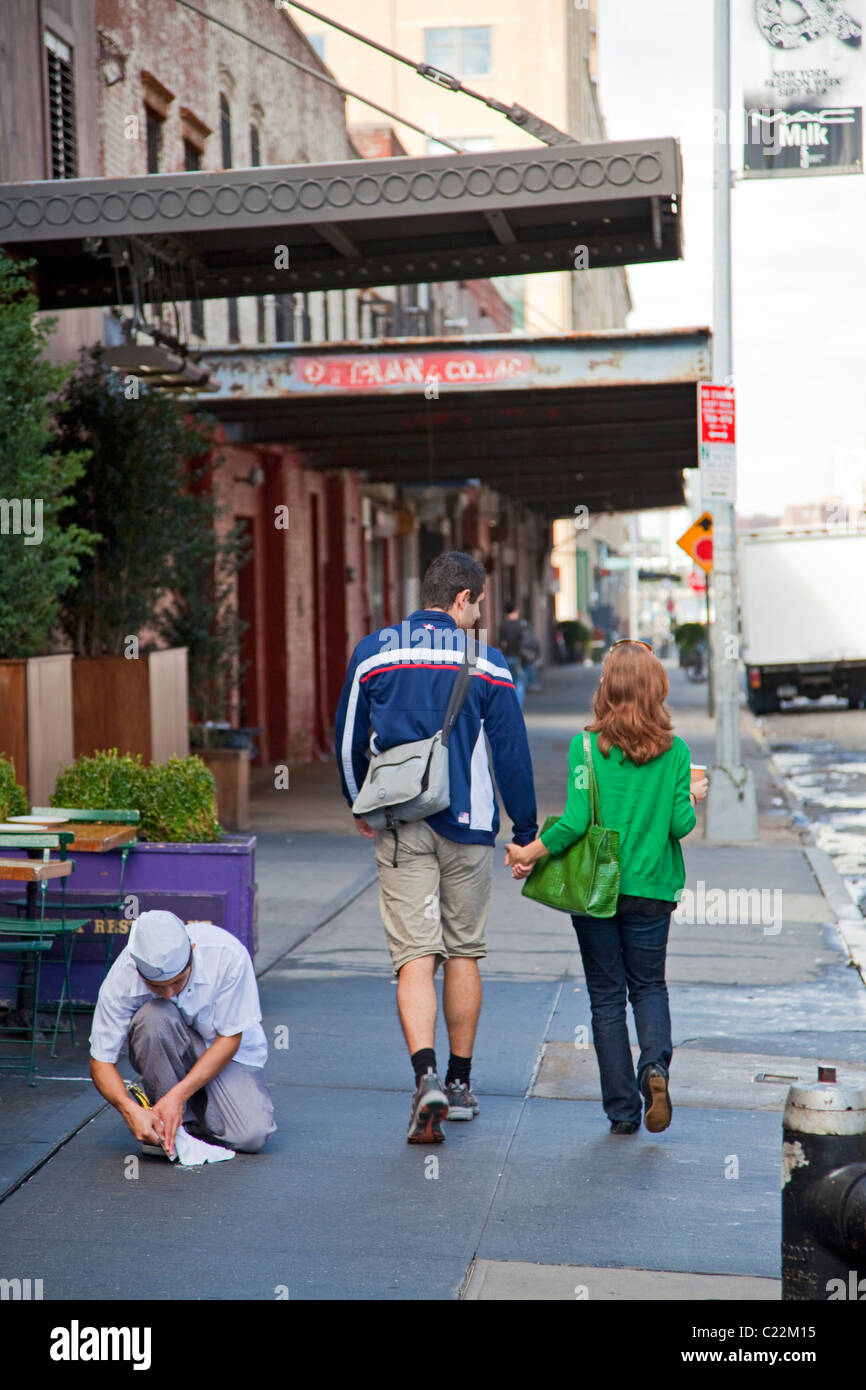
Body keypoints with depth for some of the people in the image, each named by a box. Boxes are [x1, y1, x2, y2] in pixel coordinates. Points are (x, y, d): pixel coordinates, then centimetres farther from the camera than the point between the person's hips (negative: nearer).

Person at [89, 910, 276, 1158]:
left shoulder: (228, 954, -31)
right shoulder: (121, 980, -27)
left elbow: (230, 1038, -21)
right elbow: (100, 1062, -19)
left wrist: (178, 1095, -30)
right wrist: (130, 1110, -38)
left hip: (226, 1050, 0)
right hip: (164, 1053, 0)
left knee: (252, 1136, -25)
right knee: (153, 1015, -35)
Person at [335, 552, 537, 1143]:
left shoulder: (372, 653, 2)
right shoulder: (486, 663, -4)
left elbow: (347, 741, 10)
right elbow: (513, 755, -2)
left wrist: (361, 805, 26)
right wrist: (526, 834, 8)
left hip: (399, 829, 1)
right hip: (466, 827, -1)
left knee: (415, 956, -2)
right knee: (464, 952, 13)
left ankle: (427, 1076, -22)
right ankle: (461, 1083, 23)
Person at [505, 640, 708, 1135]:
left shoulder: (587, 746, -9)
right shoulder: (675, 751, -5)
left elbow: (577, 821, -15)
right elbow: (680, 824, -6)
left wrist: (532, 852, -2)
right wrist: (693, 799, 15)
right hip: (651, 889, 1)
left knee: (607, 996, 9)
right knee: (649, 985, 19)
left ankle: (623, 1110, 10)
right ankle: (656, 1064, -8)